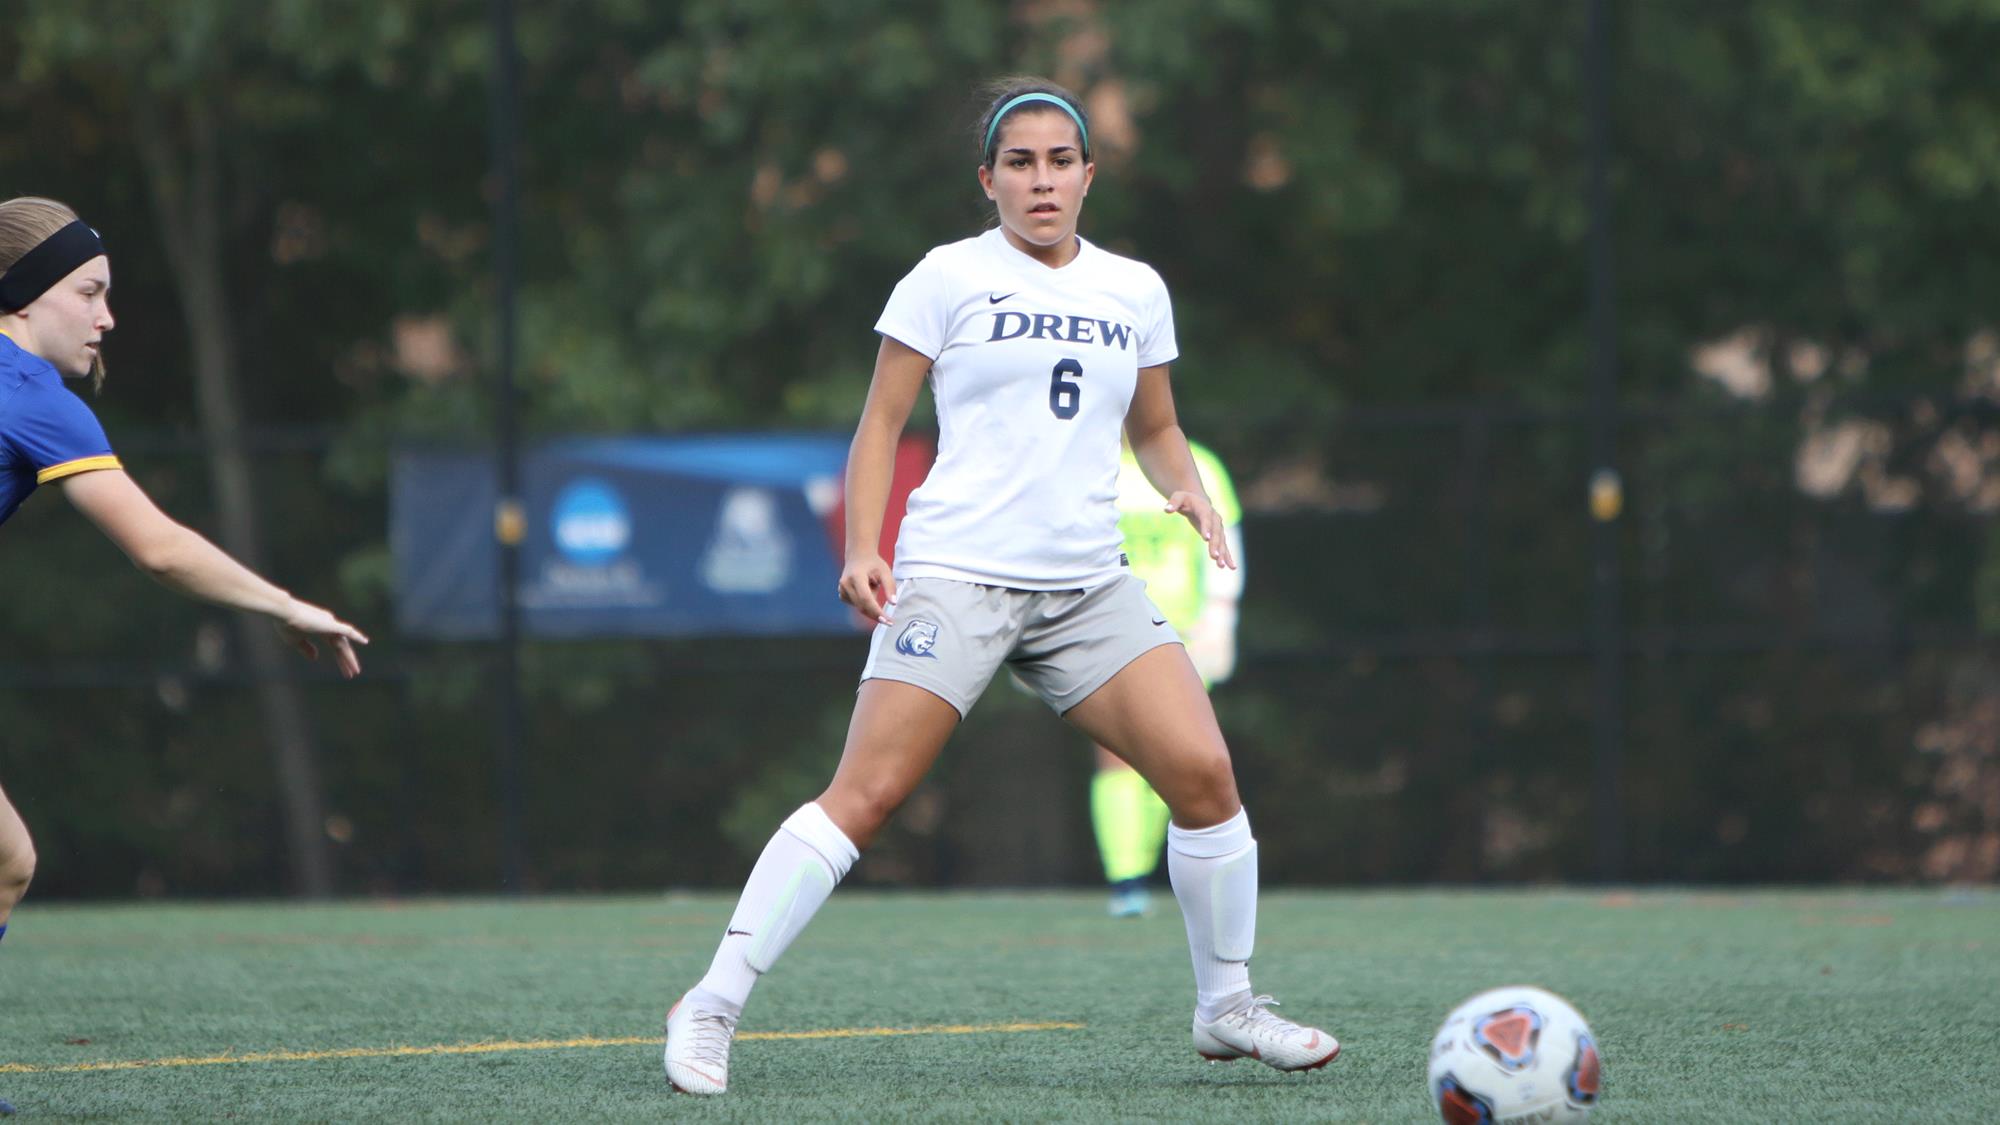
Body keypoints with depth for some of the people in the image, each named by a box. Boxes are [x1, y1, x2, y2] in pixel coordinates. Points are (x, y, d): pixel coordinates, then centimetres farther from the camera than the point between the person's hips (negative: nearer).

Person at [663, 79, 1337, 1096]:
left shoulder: (1135, 290, 14)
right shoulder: (949, 278, 1)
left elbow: (1154, 428, 25)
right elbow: (881, 422, 4)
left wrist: (1187, 489, 3)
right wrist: (862, 551, -8)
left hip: (1088, 586, 4)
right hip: (956, 573, -4)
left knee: (1203, 771, -10)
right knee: (866, 793, -15)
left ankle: (1226, 1007, 9)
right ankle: (712, 1005, -10)